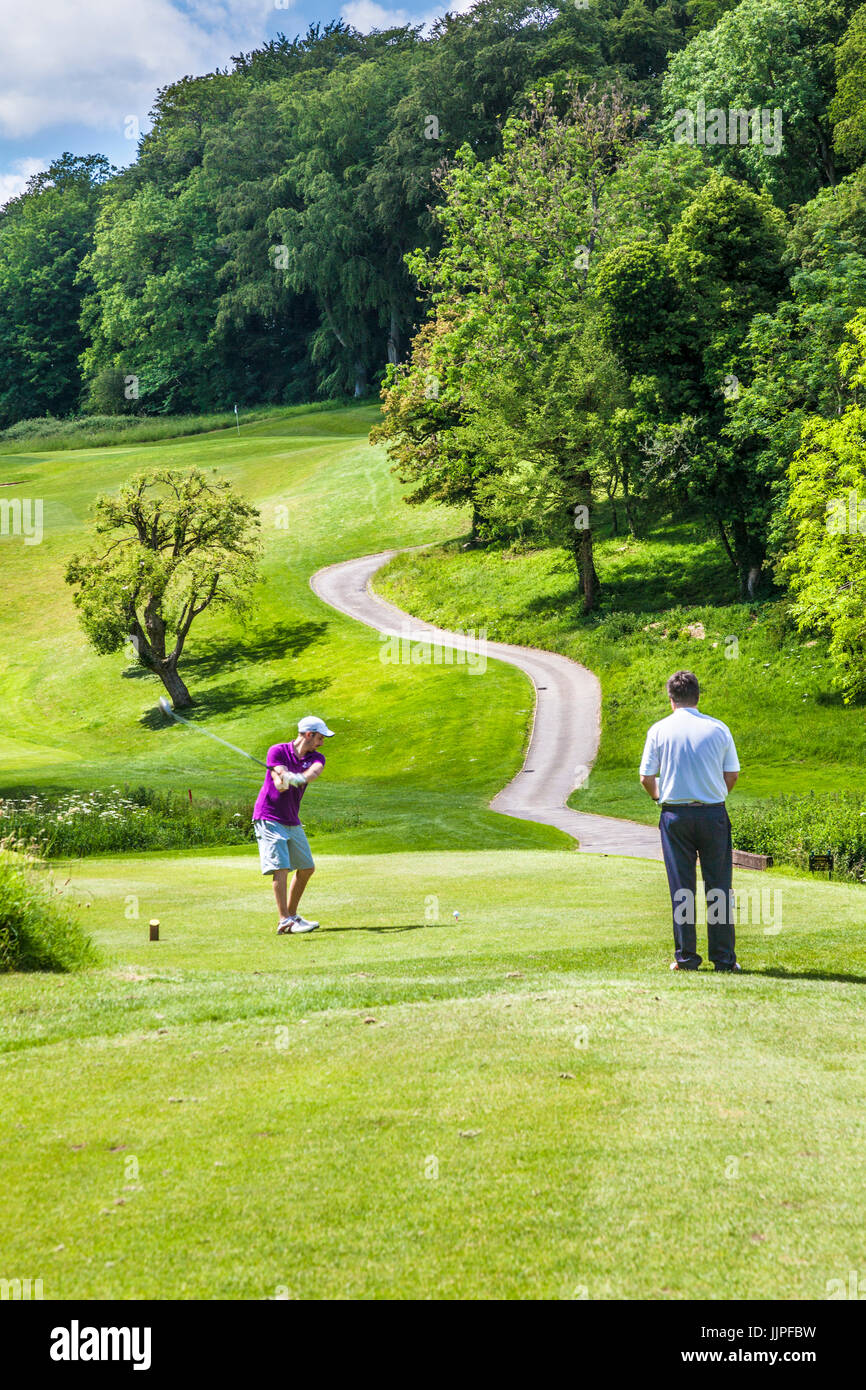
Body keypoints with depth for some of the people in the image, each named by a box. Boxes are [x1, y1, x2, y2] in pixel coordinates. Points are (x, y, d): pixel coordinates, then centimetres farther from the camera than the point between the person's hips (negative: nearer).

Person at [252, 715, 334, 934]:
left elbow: (315, 771, -21)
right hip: (269, 819, -7)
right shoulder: (278, 751, -8)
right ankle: (284, 922, -22)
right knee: (280, 867, -17)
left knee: (306, 868, 12)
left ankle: (292, 914, 26)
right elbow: (280, 784, -21)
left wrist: (300, 778, -43)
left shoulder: (316, 757, 4)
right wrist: (284, 778, -45)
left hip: (292, 822, 7)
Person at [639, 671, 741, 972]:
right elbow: (732, 774, 5)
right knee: (719, 887, 4)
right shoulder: (719, 729, 0)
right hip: (714, 813, 0)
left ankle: (685, 957, 6)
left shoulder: (659, 730, -1)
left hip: (675, 814, 0)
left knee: (681, 888, 5)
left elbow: (646, 778, -1)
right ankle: (723, 957, 5)